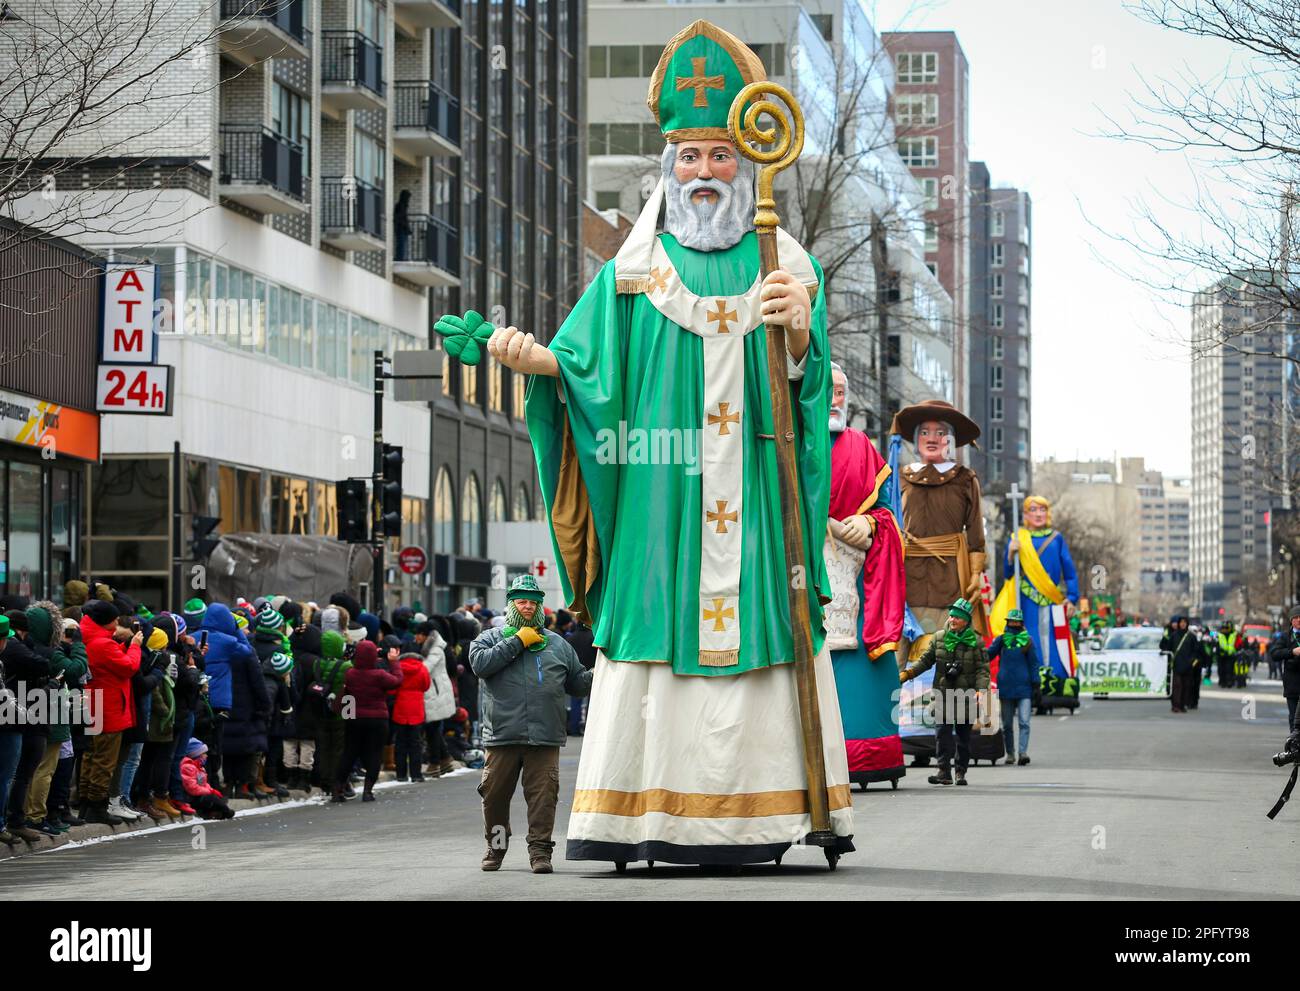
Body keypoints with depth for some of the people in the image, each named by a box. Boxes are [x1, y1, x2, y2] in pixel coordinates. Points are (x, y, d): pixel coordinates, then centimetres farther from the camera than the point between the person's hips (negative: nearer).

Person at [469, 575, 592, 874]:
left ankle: (540, 849, 1)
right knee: (495, 793, 5)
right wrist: (517, 642, -7)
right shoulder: (490, 638, 11)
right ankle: (496, 846, 23)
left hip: (545, 737, 1)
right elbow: (480, 663, -10)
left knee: (543, 793, -5)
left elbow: (577, 682, 20)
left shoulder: (557, 644, 19)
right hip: (502, 736, -1)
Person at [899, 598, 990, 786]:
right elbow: (925, 661, 12)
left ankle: (961, 772, 17)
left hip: (966, 696, -2)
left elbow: (982, 669, -3)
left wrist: (980, 690, -18)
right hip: (943, 695, 2)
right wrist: (906, 673, -1)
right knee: (943, 733, -7)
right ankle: (944, 772, -9)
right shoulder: (939, 639, 7)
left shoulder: (975, 642, -1)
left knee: (963, 735, 6)